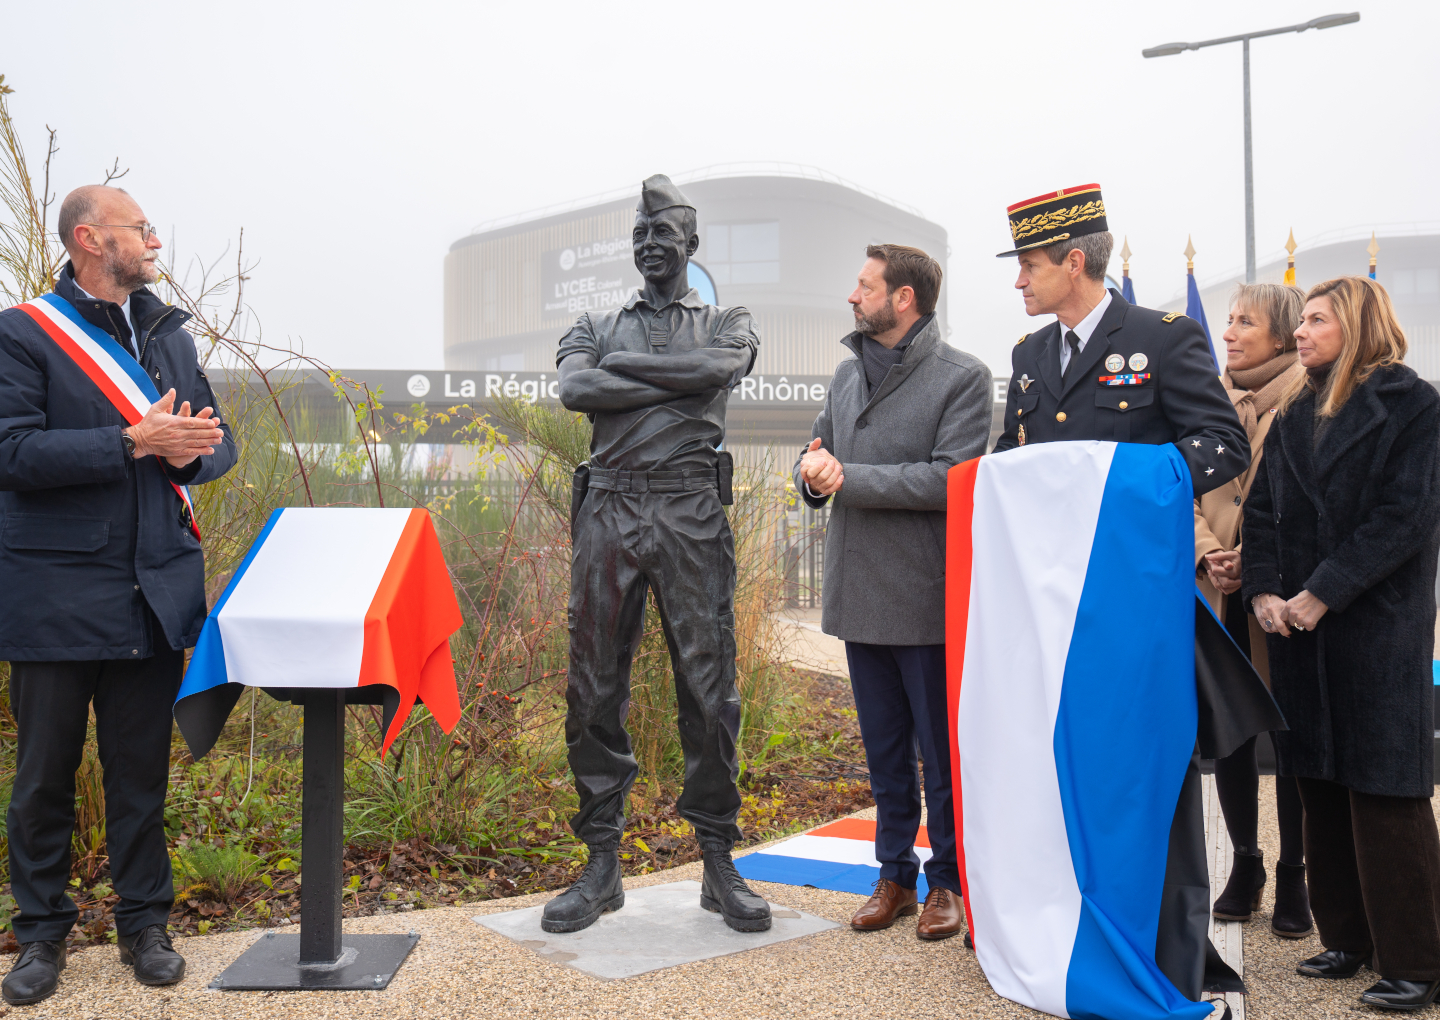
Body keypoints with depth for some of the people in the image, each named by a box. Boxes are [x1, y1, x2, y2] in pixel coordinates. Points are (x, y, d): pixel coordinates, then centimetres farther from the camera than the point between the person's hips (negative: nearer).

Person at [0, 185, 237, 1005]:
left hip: (155, 590, 4)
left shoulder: (170, 334, 14)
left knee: (143, 769, 10)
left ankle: (145, 923, 22)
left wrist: (192, 451, -8)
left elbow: (219, 440, 16)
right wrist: (136, 442, -20)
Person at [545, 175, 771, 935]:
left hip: (692, 517, -2)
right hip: (607, 512, 2)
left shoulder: (727, 323, 15)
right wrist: (676, 382, -5)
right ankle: (602, 866, 12)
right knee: (594, 690, 2)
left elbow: (720, 367, -9)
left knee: (708, 691, -2)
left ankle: (719, 865, 8)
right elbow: (574, 389, -3)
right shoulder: (596, 326, 18)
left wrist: (624, 364, -3)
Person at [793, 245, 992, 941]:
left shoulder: (963, 377, -8)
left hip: (927, 598, -6)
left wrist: (848, 478, -17)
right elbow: (819, 457, 18)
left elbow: (950, 479, -18)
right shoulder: (847, 374, 14)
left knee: (943, 751, 5)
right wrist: (812, 471, -7)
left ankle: (949, 881, 19)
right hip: (861, 595, 6)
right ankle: (895, 875, 26)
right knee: (884, 751, 15)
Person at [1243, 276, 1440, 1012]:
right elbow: (1263, 507, 10)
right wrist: (1263, 591, -5)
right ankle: (1346, 937, 22)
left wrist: (1321, 594, -16)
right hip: (1297, 623, 6)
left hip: (1378, 626, -6)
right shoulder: (1294, 413, 14)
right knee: (1321, 787, 10)